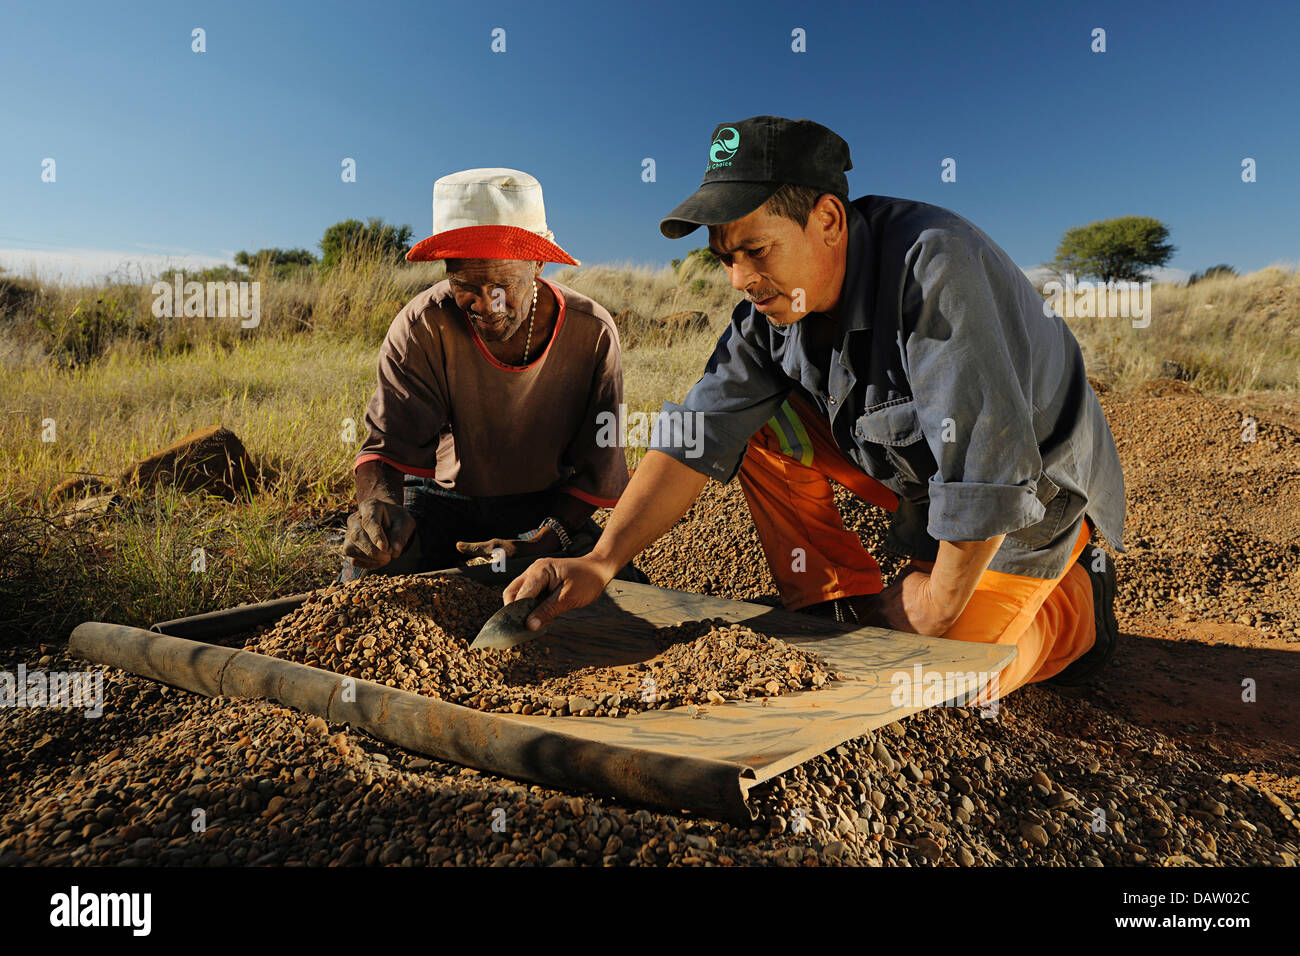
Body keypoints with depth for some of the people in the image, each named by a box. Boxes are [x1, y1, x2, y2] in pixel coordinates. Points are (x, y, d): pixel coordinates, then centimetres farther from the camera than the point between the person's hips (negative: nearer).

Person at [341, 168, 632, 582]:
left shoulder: (593, 334, -17)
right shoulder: (422, 327, -18)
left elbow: (595, 470, -12)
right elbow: (388, 442, -21)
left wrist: (539, 544, -27)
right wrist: (379, 502, -45)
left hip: (545, 505, 2)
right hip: (443, 499, -1)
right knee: (366, 574, -30)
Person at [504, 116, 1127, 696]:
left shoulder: (933, 266, -34)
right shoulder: (774, 300, -12)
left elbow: (986, 466, -34)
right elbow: (701, 432, -15)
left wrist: (939, 608, -22)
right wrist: (601, 561, -25)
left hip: (1033, 487, -6)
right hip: (912, 471, 6)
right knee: (761, 424, -10)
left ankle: (1075, 603, 15)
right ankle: (844, 615, 2)